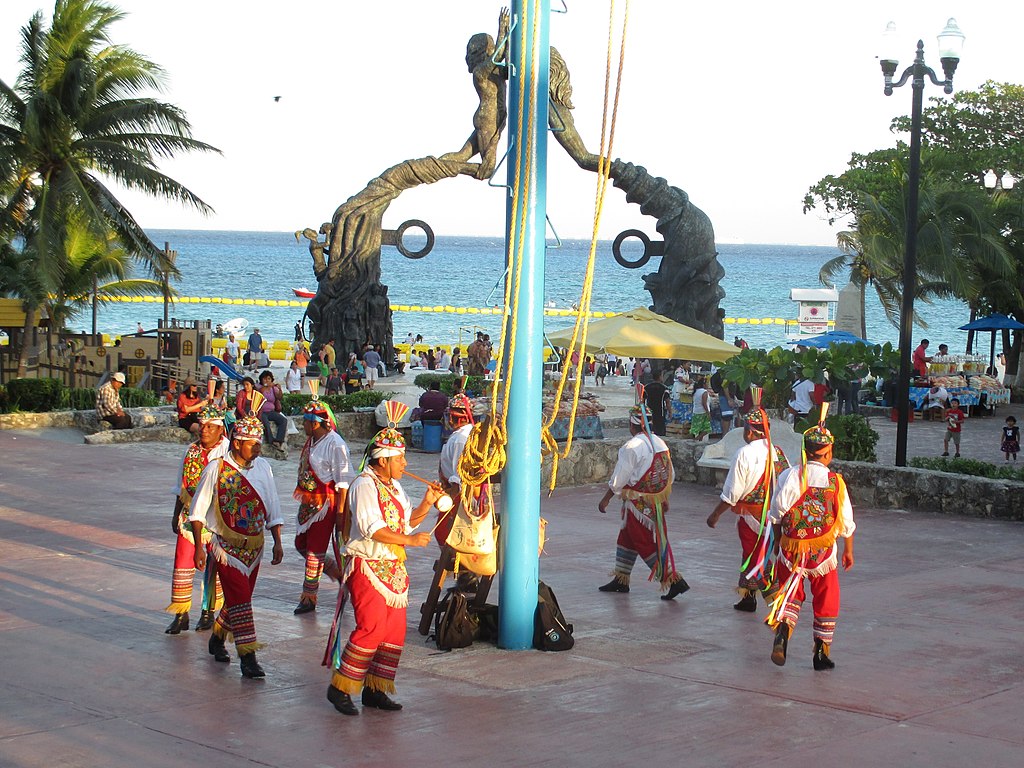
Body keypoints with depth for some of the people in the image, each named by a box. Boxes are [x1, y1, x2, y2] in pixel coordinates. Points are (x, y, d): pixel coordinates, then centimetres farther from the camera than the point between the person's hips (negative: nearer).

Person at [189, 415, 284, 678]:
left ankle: (217, 637, 37)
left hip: (254, 545, 5)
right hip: (226, 545, -5)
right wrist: (199, 547, -7)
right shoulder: (216, 469, -10)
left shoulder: (263, 467, 2)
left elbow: (273, 508, 8)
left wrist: (277, 542, 3)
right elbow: (198, 509, -4)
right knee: (240, 598, -11)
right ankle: (248, 657, -10)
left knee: (239, 597, 13)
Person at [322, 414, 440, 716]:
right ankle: (339, 687, -6)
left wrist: (426, 503, 5)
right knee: (372, 628, -15)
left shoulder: (394, 486, 16)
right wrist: (409, 540, -19)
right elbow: (372, 529, -21)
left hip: (393, 569, 9)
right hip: (368, 567, -9)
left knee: (395, 631, 7)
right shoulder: (364, 485, -12)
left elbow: (407, 520, 21)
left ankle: (375, 690, 14)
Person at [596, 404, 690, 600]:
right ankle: (620, 579, 28)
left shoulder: (632, 447, -18)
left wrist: (605, 499, -5)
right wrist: (662, 495, 24)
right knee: (627, 537, 19)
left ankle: (673, 580, -7)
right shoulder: (660, 443, 7)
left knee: (646, 544, -3)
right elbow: (670, 475, 12)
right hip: (657, 502, 9)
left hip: (639, 503, -9)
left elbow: (619, 479, -15)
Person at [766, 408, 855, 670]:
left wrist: (778, 541, 14)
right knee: (826, 601, 14)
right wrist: (848, 550, 16)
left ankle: (782, 632, -8)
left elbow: (776, 516, -3)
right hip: (823, 551, -1)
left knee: (790, 594, 18)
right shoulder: (835, 482, -8)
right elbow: (847, 523, 1)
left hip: (791, 548, 1)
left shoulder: (790, 476, -8)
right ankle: (821, 653, 16)